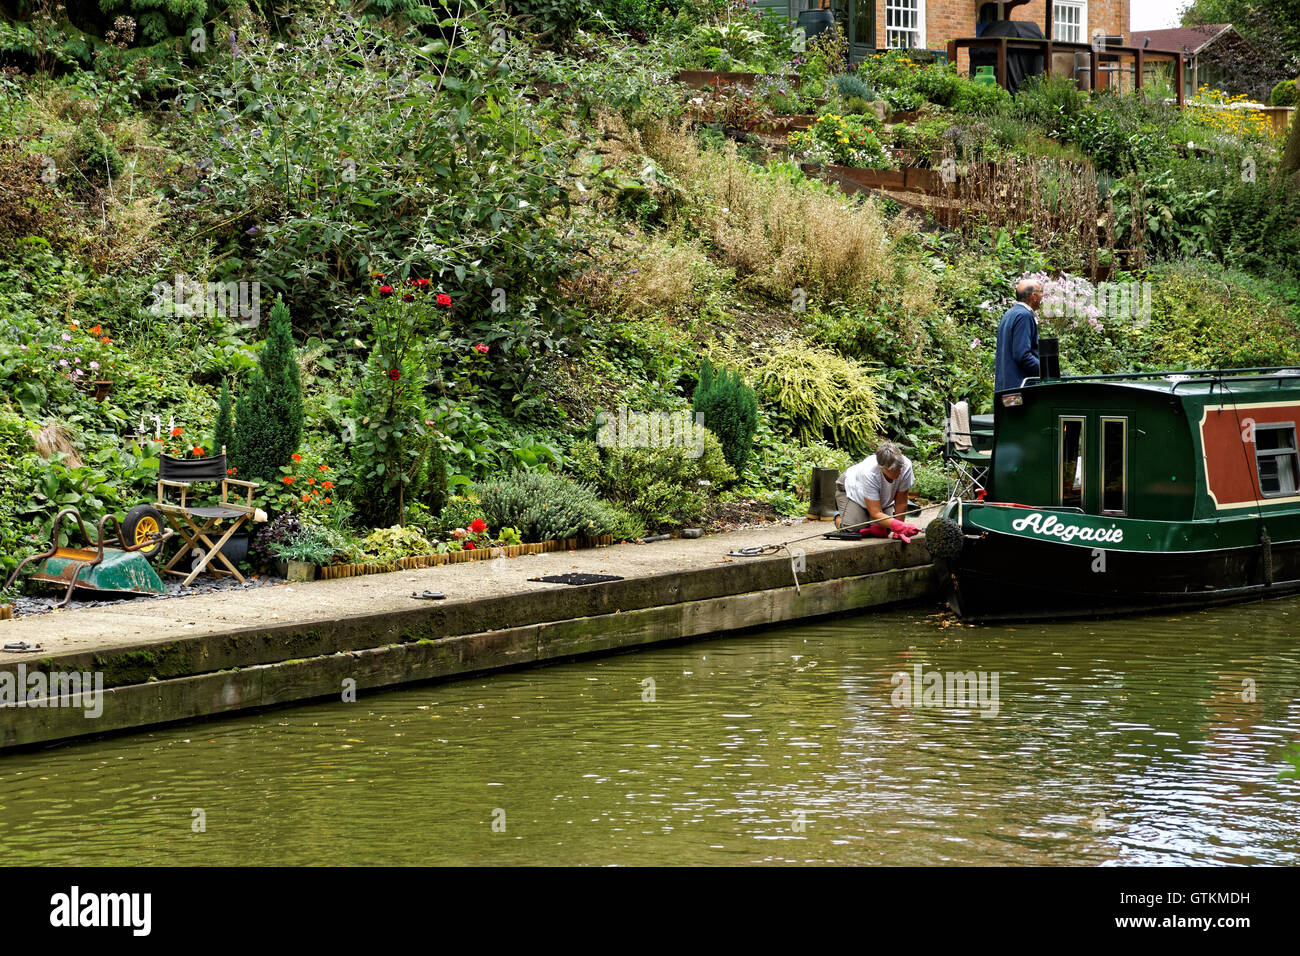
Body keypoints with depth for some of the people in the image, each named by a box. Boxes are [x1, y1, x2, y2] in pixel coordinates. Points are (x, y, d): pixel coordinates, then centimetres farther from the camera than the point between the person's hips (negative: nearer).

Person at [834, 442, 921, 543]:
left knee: (881, 532, -14)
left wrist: (899, 531, -20)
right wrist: (900, 527, -53)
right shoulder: (869, 473, -44)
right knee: (852, 529, -20)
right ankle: (839, 517, 14)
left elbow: (901, 503, -22)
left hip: (883, 499, 4)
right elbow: (876, 513, -40)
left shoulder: (906, 466, -36)